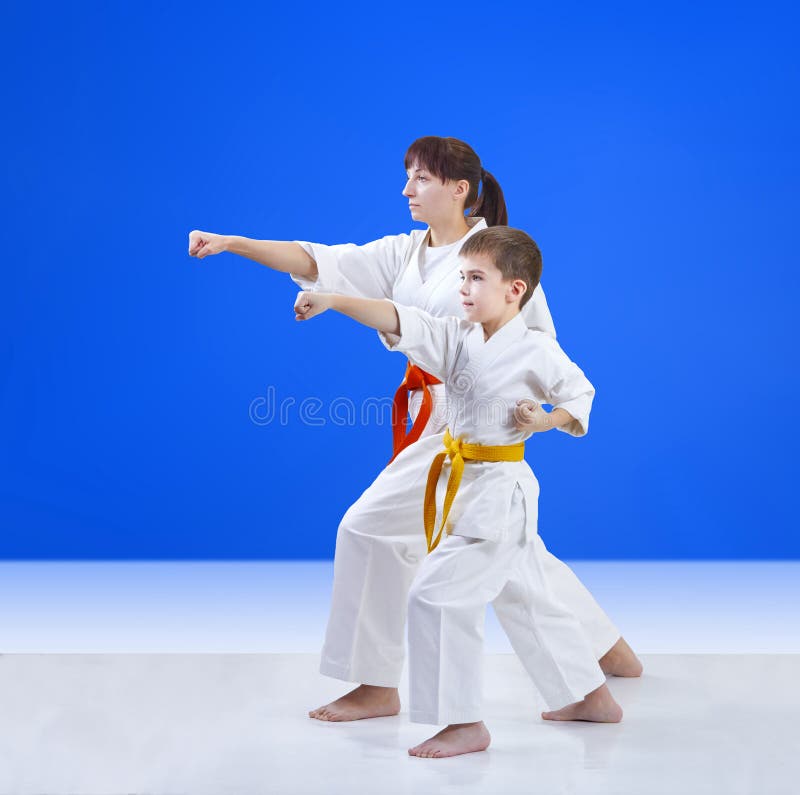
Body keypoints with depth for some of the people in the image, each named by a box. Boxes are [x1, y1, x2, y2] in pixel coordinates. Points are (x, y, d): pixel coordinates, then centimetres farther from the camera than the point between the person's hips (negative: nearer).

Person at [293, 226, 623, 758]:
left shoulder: (537, 351, -12)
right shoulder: (457, 339, 3)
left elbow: (581, 394, 2)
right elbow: (398, 321, -9)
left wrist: (545, 420, -16)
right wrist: (333, 300, -21)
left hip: (500, 491, -8)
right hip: (464, 485, 8)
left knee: (438, 594, -12)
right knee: (529, 599, 19)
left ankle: (465, 723, 0)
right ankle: (592, 697, 35)